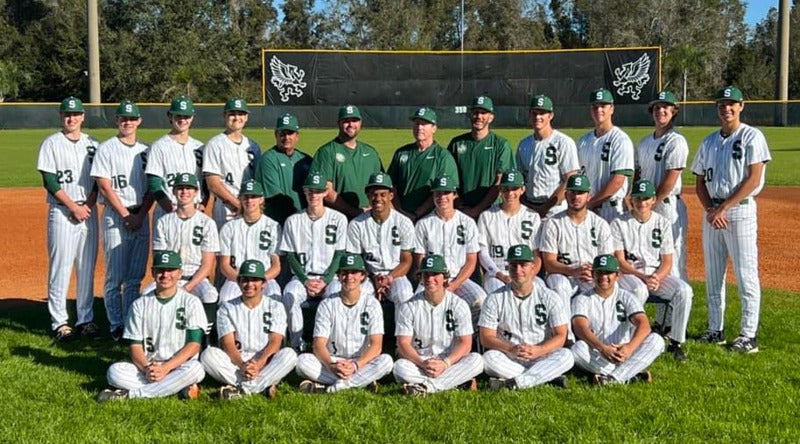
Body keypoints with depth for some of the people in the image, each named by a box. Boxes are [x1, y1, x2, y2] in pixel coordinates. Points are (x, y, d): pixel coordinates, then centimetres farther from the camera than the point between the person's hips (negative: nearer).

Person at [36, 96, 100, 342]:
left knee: (87, 267, 7)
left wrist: (87, 206, -7)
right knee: (60, 267, -3)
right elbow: (49, 181, -7)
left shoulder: (92, 144, 10)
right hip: (62, 212, -4)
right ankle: (60, 322, 2)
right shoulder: (51, 144, -1)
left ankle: (86, 319, 14)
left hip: (89, 211, 4)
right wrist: (74, 207, -13)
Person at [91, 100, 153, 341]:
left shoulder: (146, 151, 12)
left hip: (141, 216, 4)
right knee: (115, 276, -3)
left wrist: (140, 215, -5)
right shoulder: (106, 149, -1)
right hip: (115, 215, -4)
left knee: (135, 277, 7)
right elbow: (105, 187, -7)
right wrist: (126, 215, -12)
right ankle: (116, 326, 5)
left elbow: (152, 188, 9)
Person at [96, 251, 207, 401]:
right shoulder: (140, 304, 10)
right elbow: (135, 346, 5)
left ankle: (130, 394, -28)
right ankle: (178, 387, -24)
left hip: (179, 368, -2)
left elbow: (193, 345, -7)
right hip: (147, 368, 2)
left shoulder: (191, 302, 1)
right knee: (114, 371, -25)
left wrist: (165, 368, -19)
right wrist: (146, 368, -16)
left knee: (195, 369, -35)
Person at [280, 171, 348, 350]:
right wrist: (306, 280, -8)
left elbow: (340, 255, 3)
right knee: (289, 295, -32)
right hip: (301, 276, 1)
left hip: (329, 277, -1)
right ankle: (297, 344, -25)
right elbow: (290, 256, 6)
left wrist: (325, 280, -10)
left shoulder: (338, 219, 6)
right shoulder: (293, 221, 9)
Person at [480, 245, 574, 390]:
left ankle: (512, 383, -32)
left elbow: (560, 336, -3)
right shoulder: (495, 298, 2)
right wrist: (511, 349, -23)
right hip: (508, 359, 0)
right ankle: (550, 377, -24)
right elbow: (486, 338, -4)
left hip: (542, 358, 0)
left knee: (566, 356, -28)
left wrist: (538, 350, -23)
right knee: (489, 357, -32)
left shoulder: (549, 297, 2)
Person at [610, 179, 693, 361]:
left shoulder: (663, 223, 7)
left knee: (684, 290, -24)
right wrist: (643, 277, -20)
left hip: (658, 274, 3)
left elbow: (667, 261, 4)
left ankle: (676, 342, -15)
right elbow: (620, 261, -7)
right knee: (639, 290, -37)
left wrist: (657, 277, -17)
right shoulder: (619, 223, -2)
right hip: (628, 273, -3)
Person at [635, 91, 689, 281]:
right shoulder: (644, 142, 16)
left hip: (668, 206, -8)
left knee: (673, 260, -6)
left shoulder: (676, 141, -8)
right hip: (646, 209, 8)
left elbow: (670, 181, -14)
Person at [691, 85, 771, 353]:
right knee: (713, 275, 10)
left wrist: (724, 208, -15)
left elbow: (754, 179, -11)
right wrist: (710, 209, -4)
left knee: (746, 275, -5)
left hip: (740, 210, -6)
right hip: (712, 213, 6)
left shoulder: (752, 137, -4)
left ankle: (748, 335, 0)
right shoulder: (709, 142, 14)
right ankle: (715, 330, 20)